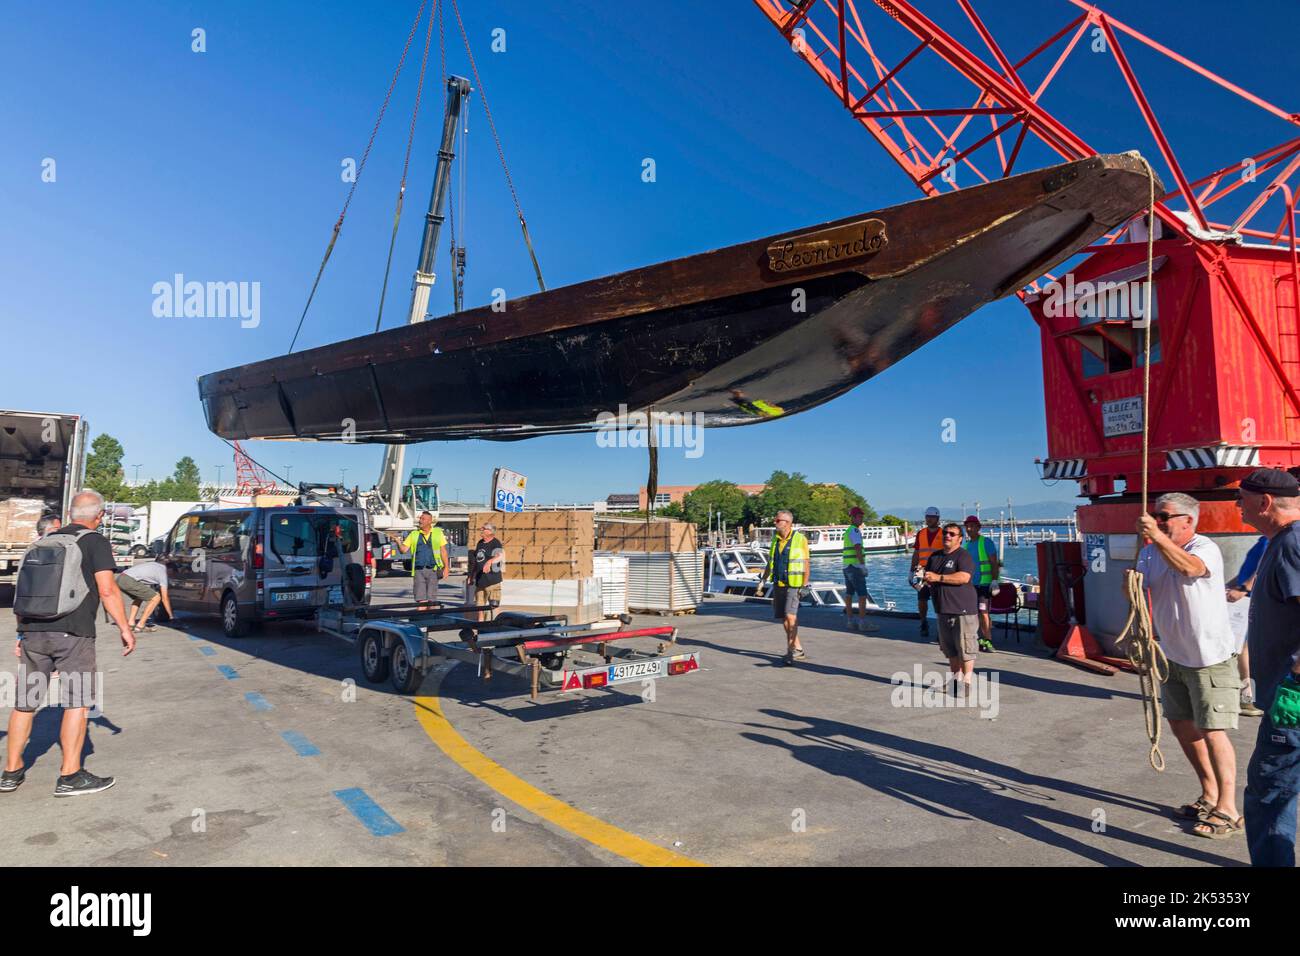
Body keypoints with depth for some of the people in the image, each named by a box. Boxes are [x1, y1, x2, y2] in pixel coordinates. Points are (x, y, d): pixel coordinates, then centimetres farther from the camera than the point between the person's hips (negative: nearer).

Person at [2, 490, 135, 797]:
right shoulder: (96, 542, -2)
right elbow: (107, 590, -11)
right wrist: (125, 629, -6)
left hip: (33, 631, 6)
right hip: (72, 633, -6)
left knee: (25, 702, 14)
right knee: (77, 702, 0)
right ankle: (70, 776, 2)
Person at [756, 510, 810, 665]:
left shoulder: (800, 539, -6)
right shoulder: (775, 539, 10)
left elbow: (806, 565, -5)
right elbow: (770, 562, 17)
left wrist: (805, 586, -10)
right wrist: (762, 579, 10)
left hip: (793, 584, -6)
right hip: (778, 584, 6)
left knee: (790, 615, -17)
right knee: (784, 618, 8)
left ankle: (790, 651, -13)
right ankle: (798, 650, 20)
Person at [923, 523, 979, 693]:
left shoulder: (964, 556, -9)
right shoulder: (935, 556, 16)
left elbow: (964, 577, -24)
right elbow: (928, 575, 25)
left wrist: (938, 578, -24)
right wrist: (923, 579, 0)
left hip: (962, 610, -8)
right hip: (943, 609, 8)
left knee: (964, 648, -4)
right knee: (950, 648, 14)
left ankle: (966, 682, 4)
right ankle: (956, 679, 24)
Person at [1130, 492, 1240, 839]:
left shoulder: (1206, 548, -17)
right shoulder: (1150, 552, 4)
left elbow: (1189, 567, -40)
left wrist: (1157, 535, -43)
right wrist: (1130, 582, -18)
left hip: (1210, 658, -8)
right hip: (1174, 655, 8)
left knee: (1212, 732, -6)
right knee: (1181, 725, 15)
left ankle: (1228, 810, 7)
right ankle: (1210, 796, 31)